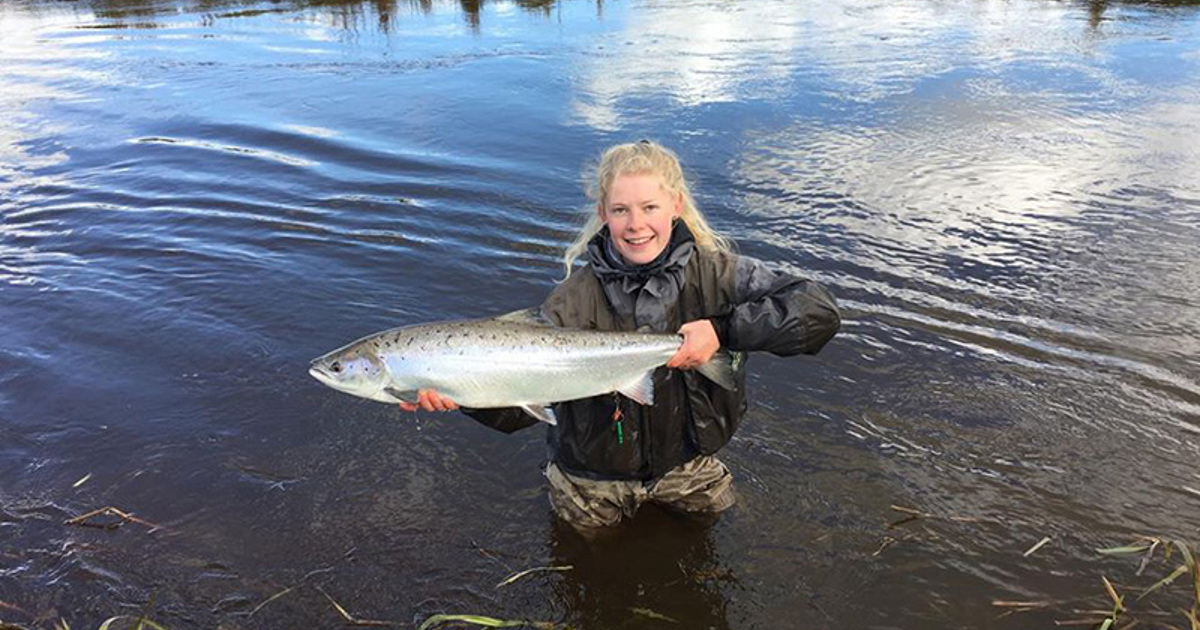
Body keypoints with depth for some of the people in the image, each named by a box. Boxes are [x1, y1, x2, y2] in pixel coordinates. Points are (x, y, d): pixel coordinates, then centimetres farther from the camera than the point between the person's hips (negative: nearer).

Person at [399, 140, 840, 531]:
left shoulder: (713, 272, -19)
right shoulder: (577, 297, -22)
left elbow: (820, 313, -26)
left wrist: (721, 330, -35)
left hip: (684, 461, 1)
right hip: (594, 475, 0)